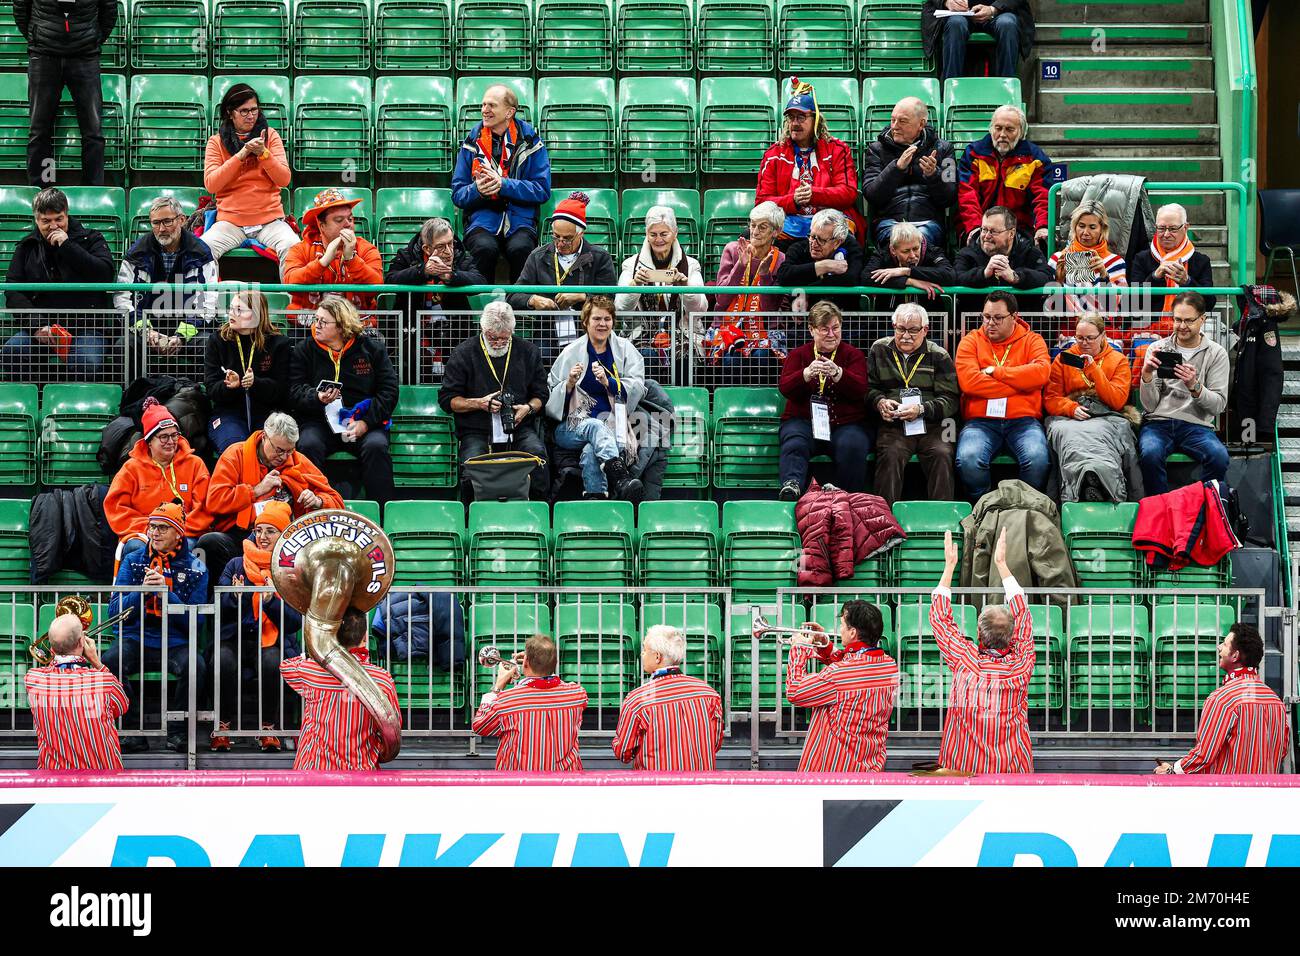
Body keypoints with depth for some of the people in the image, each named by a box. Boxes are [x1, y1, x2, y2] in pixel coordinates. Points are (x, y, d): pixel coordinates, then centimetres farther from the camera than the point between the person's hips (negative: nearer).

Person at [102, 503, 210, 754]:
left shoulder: (195, 568, 8)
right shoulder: (132, 561, 11)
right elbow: (114, 610, 3)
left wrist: (166, 593, -14)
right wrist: (142, 591, -14)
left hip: (175, 644, -1)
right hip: (135, 639, 1)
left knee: (195, 665, -34)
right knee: (109, 662, -31)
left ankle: (176, 732, -15)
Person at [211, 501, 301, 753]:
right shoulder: (236, 565, 13)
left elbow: (295, 622, 1)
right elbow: (219, 611, 8)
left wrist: (271, 601, -16)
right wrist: (235, 597, -12)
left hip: (273, 641, -1)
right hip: (235, 637, 1)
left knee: (271, 662, -36)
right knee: (224, 661, -34)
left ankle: (269, 728, -18)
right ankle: (223, 725, -17)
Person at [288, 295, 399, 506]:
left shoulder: (372, 348, 7)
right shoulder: (304, 350, 10)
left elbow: (389, 392, 3)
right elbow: (295, 391, 3)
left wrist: (365, 422, -10)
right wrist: (318, 398, -19)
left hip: (364, 420, -1)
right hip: (320, 419, 1)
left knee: (376, 447, -31)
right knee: (308, 445, -32)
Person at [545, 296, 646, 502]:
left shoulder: (624, 349, 14)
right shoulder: (572, 352, 11)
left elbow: (637, 387, 0)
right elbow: (551, 399, 8)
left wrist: (609, 382, -16)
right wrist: (569, 384, -13)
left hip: (612, 424, 1)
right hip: (571, 428, -1)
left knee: (591, 450, -36)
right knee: (595, 426, -38)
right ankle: (620, 478, -61)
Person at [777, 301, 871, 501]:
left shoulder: (853, 354, 12)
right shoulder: (798, 354, 15)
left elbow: (860, 390, -4)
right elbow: (785, 389, -1)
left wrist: (837, 374, -23)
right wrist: (807, 374, -21)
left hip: (846, 423, 0)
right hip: (803, 421, 0)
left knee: (852, 447, -32)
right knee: (794, 445, -31)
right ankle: (790, 487, -53)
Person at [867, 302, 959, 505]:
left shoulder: (939, 356, 9)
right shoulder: (879, 350, 15)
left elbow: (950, 400, 2)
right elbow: (868, 388, 16)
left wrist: (922, 409, -15)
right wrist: (880, 402, -7)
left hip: (930, 425, 0)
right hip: (893, 426, 0)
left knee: (942, 454, -29)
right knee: (890, 454, -31)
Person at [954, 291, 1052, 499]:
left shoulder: (1031, 340, 13)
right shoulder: (971, 341, 11)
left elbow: (1041, 372, -9)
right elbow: (968, 381, -8)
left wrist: (995, 371, -6)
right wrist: (1019, 384, -7)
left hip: (1023, 420, 0)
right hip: (981, 421, 0)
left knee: (1038, 459, -31)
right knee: (968, 460, -31)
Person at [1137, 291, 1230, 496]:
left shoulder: (1217, 354, 7)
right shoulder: (1158, 348, 9)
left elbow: (1219, 405, -1)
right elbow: (1150, 405, 4)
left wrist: (1194, 386, -19)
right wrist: (1146, 375, -14)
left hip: (1196, 425, 0)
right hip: (1158, 422, 0)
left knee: (1219, 457, -32)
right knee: (1150, 453, -35)